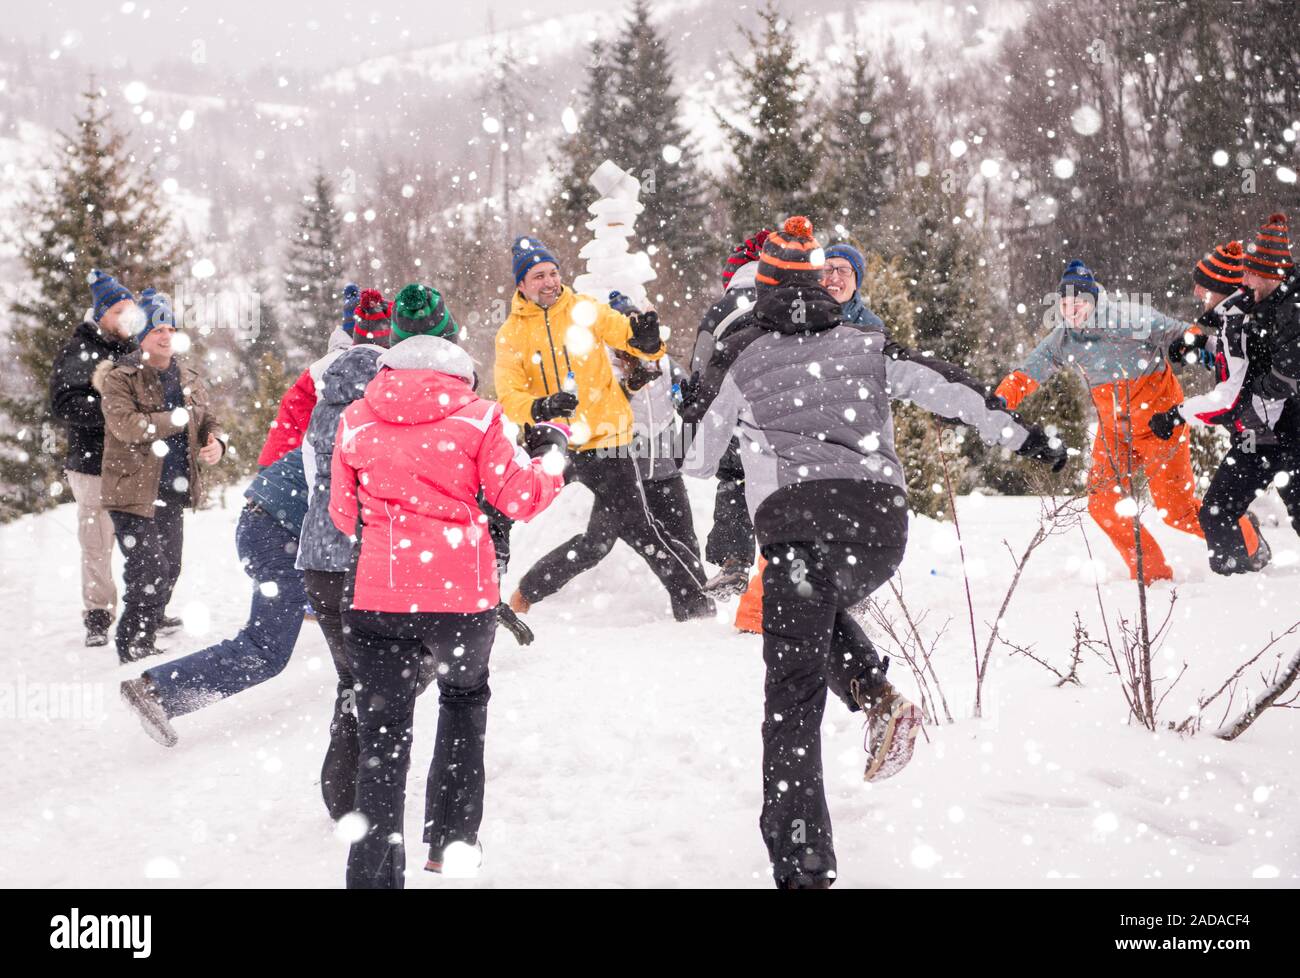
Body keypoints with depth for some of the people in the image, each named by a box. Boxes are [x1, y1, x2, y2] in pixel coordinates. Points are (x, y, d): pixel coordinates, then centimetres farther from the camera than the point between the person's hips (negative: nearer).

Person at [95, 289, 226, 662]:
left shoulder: (188, 378, 12)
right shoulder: (119, 378, -8)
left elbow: (208, 419, 17)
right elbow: (125, 424, -23)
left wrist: (216, 441, -6)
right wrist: (175, 420, -18)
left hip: (173, 491, 7)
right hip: (134, 491, -7)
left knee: (169, 569, 12)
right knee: (149, 572, -10)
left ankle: (145, 640, 27)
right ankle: (131, 644, 3)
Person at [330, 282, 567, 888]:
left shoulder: (356, 419, 1)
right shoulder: (475, 415, -6)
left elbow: (344, 514, 10)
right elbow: (519, 498, -2)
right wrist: (552, 453, 16)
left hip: (376, 595, 1)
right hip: (462, 594, 0)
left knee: (382, 736, 4)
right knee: (465, 700, 26)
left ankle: (374, 873, -3)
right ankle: (451, 840, 30)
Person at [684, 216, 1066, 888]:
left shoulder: (745, 359, 14)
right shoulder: (866, 346, 17)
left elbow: (705, 447, 29)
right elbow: (947, 389, 14)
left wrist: (693, 475, 52)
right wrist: (1023, 435, 23)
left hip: (797, 519, -3)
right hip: (882, 519, 3)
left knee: (794, 699, 0)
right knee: (822, 610, 33)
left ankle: (803, 869, -6)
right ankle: (876, 694, 2)